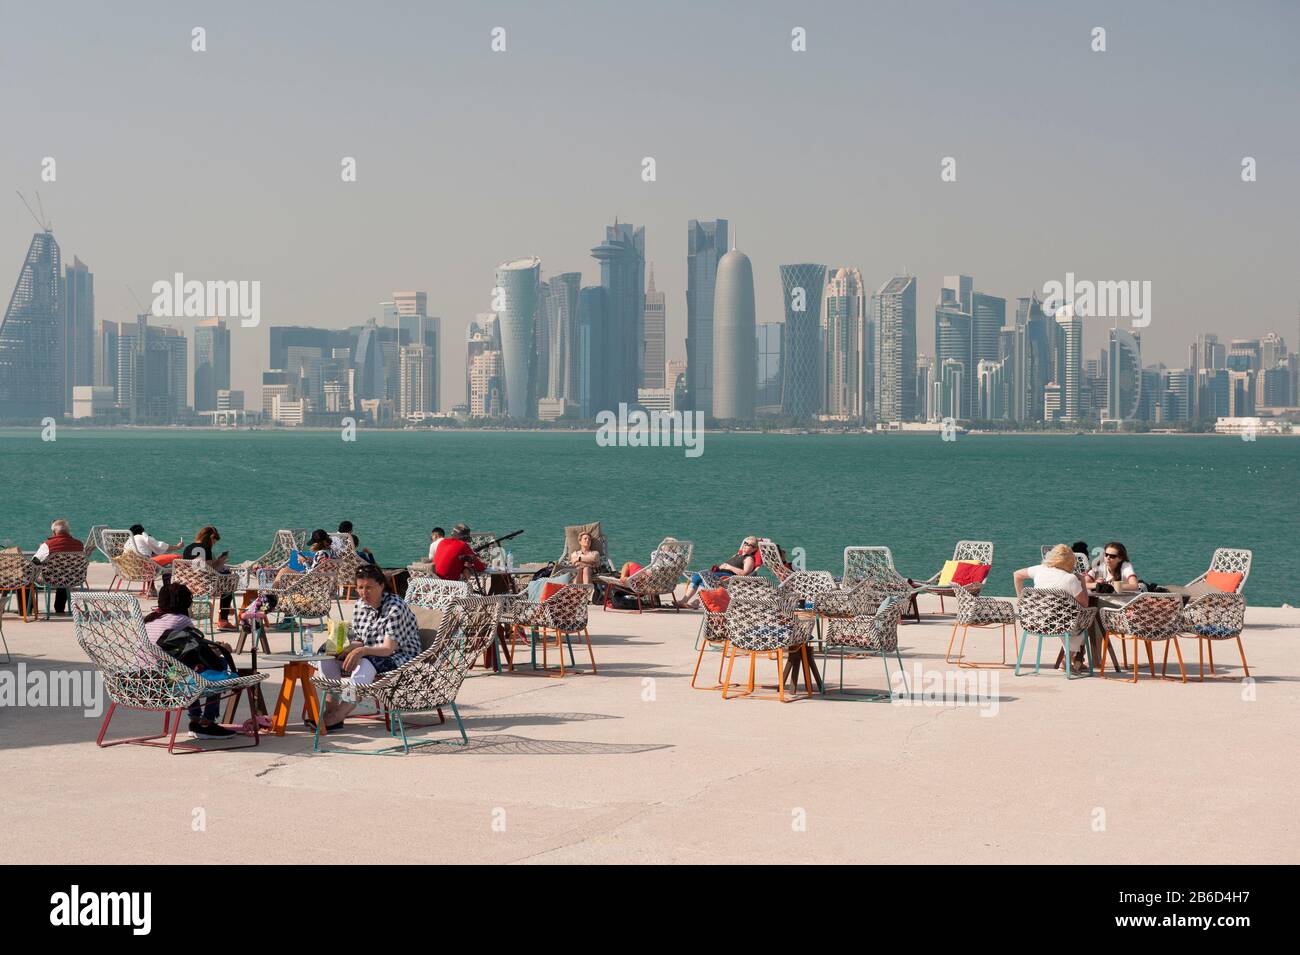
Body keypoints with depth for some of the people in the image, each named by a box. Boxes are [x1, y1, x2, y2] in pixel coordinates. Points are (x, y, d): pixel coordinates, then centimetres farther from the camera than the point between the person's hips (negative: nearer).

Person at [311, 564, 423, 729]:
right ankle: (331, 708, -21)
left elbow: (388, 648, -24)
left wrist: (362, 651, -39)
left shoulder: (396, 607, -18)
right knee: (326, 659, -8)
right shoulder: (360, 605, 6)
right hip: (370, 657, 8)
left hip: (400, 659, -8)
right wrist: (347, 650, -14)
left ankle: (337, 716, -38)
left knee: (365, 664, -38)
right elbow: (359, 641, 9)